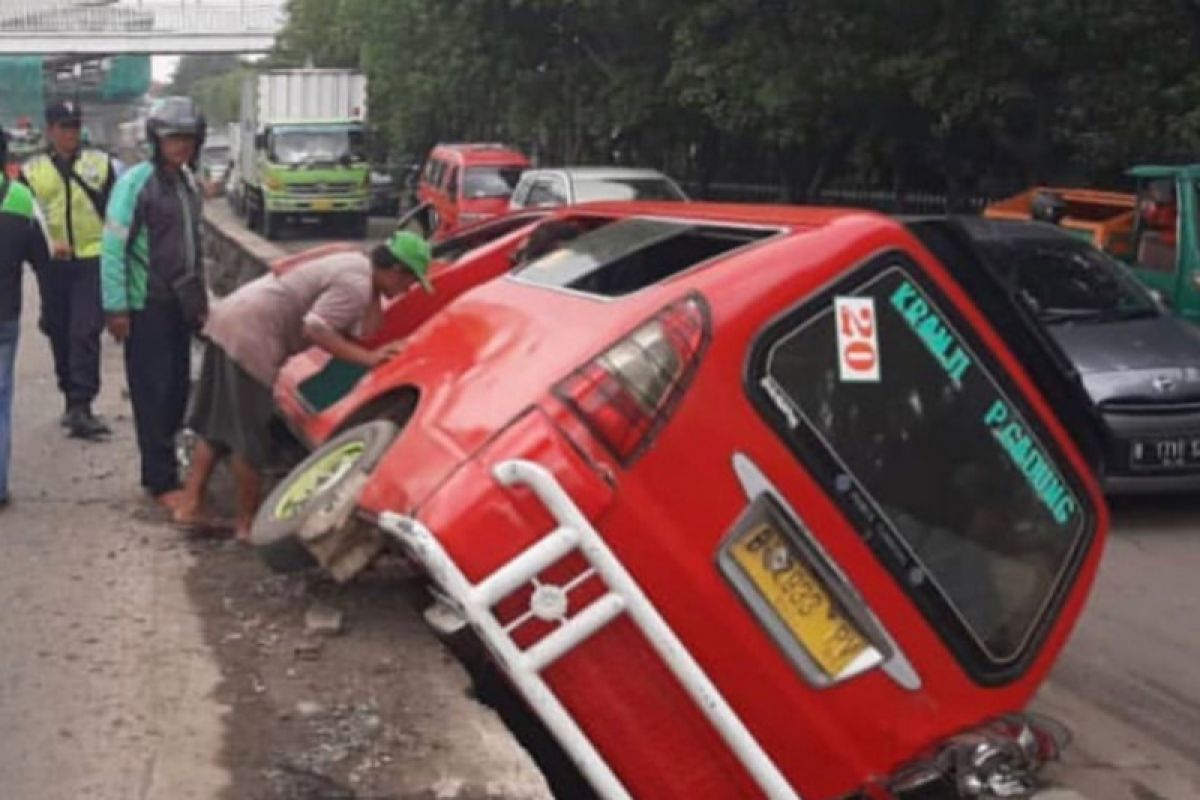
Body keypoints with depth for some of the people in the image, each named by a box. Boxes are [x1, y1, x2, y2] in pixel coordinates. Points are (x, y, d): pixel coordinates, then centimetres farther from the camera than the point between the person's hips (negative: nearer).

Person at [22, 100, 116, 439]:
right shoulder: (32, 170, 5)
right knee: (59, 334, 11)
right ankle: (74, 400, 26)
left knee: (86, 333, -12)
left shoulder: (100, 163, 4)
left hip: (92, 260, -2)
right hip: (52, 264, 2)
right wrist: (47, 244, -16)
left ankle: (80, 407, -14)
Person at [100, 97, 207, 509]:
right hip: (146, 305, -7)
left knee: (178, 388, 8)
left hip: (180, 303, 7)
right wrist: (116, 307, -16)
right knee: (153, 393, -5)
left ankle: (162, 464, 20)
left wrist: (201, 300, 16)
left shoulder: (188, 183, 11)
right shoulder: (135, 182, -11)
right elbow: (113, 247, -13)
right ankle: (161, 481, -1)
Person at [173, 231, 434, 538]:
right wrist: (369, 358, -19)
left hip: (231, 320, 10)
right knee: (250, 437, 1)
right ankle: (248, 522, 11)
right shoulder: (356, 284, -15)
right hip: (249, 336, -10)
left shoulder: (356, 265, 15)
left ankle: (191, 504, 20)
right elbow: (315, 329, -23)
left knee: (217, 425, 16)